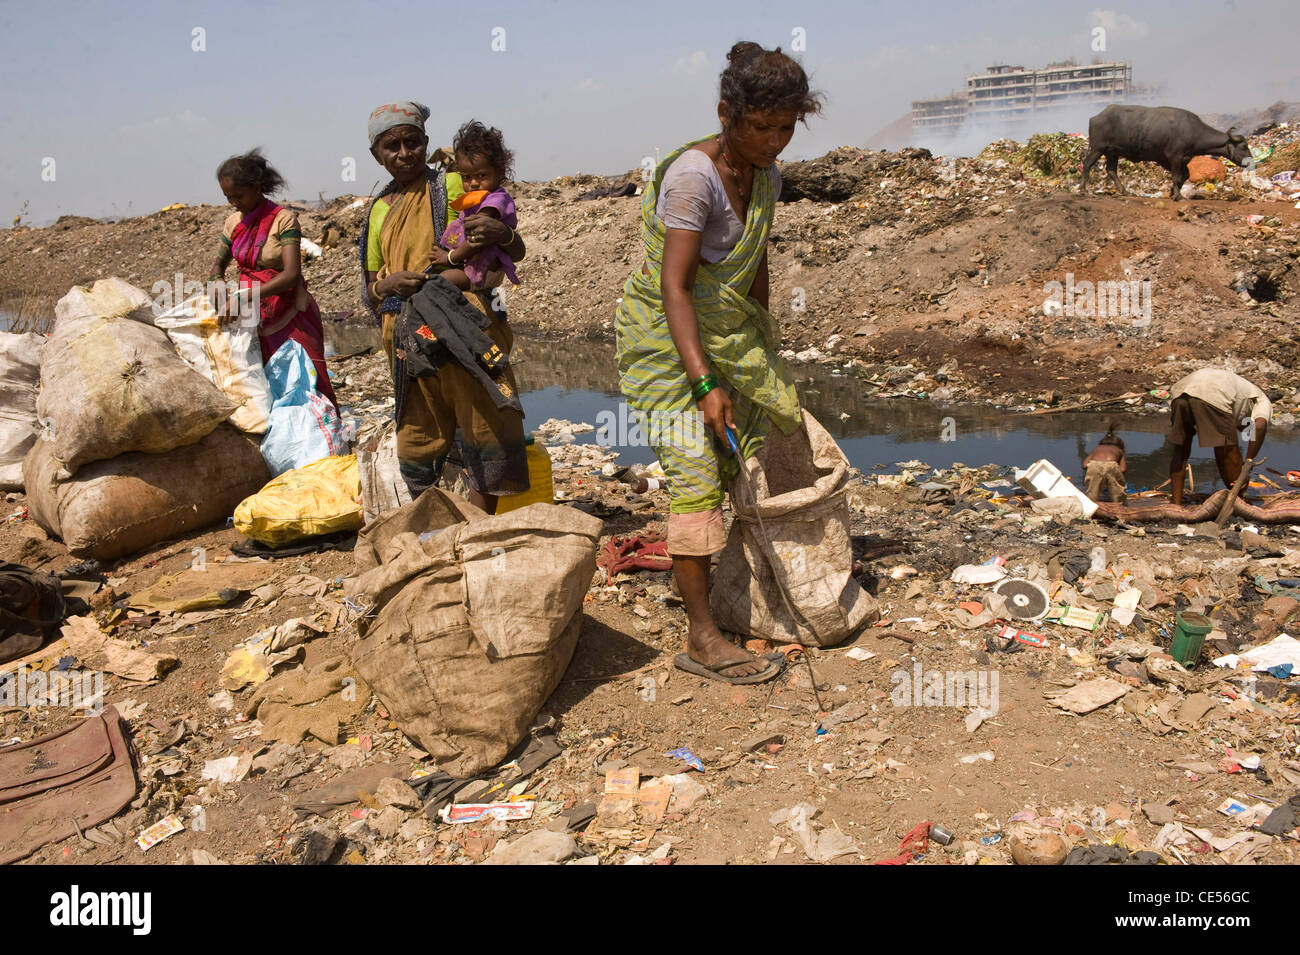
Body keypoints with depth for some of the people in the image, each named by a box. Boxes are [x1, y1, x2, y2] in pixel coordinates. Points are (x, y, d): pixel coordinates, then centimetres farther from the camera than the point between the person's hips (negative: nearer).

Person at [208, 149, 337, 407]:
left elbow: (291, 274, -22)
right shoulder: (234, 223, 7)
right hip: (253, 317, 5)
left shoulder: (283, 219, -12)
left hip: (289, 314, -5)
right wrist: (217, 280, -7)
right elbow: (218, 264, 19)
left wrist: (244, 298, -30)